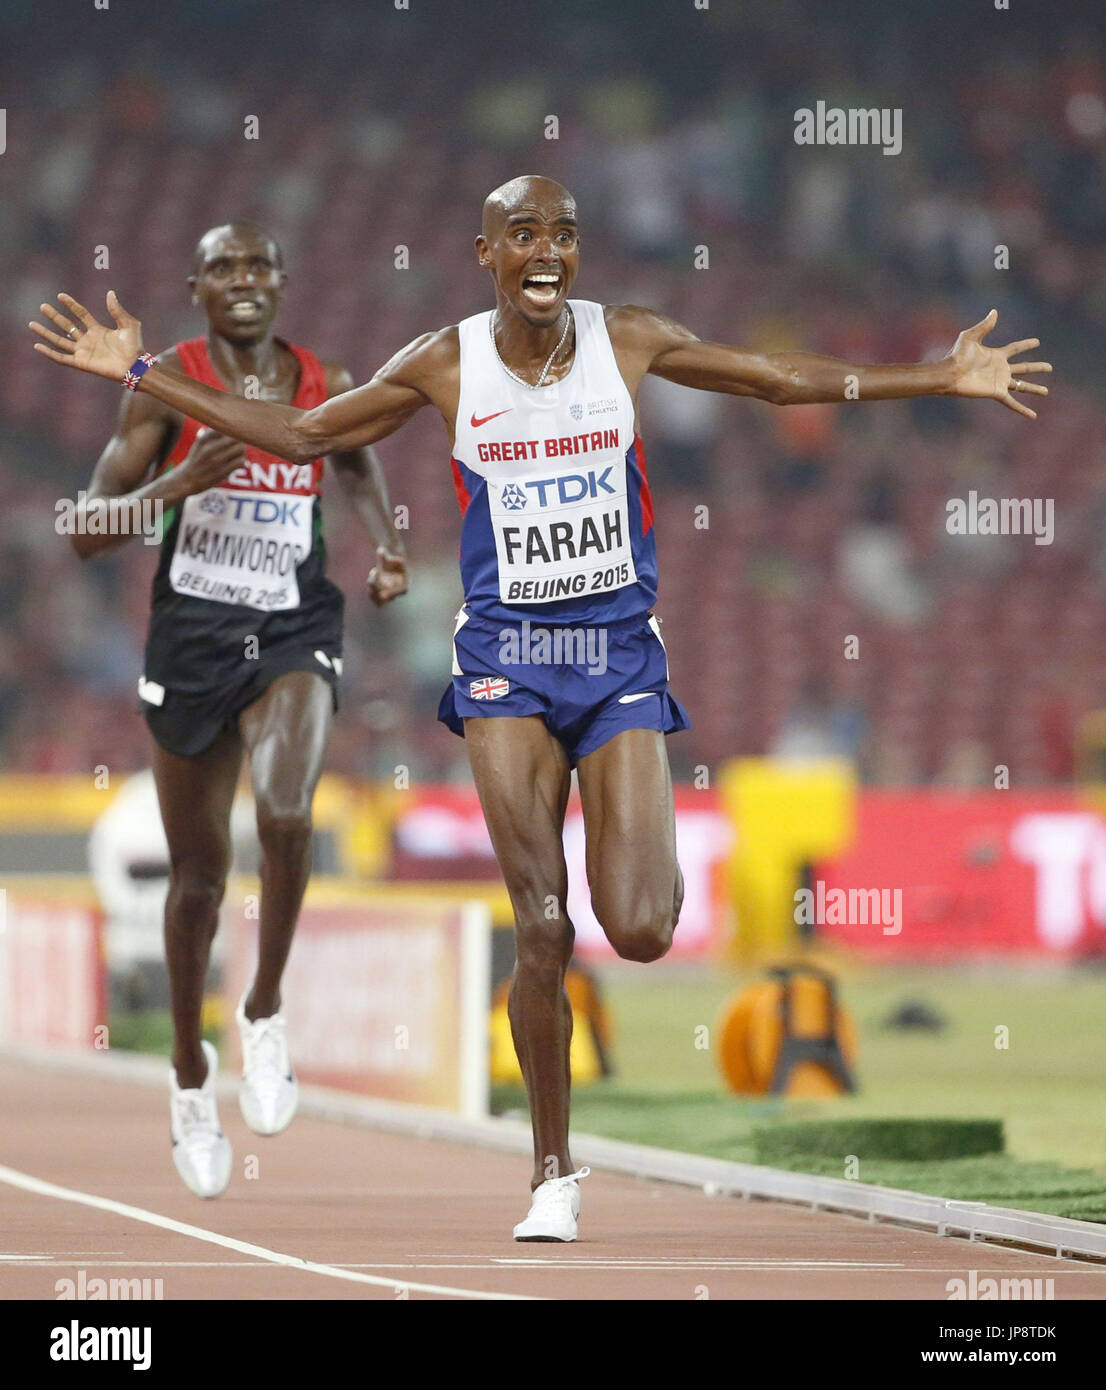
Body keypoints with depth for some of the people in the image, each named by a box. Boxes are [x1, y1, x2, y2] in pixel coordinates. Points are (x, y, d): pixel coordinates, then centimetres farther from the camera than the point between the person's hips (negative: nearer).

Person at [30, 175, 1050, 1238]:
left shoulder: (628, 342, -2)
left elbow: (783, 380, 8)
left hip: (620, 652, 0)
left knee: (639, 933, -12)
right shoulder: (446, 366, -2)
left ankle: (648, 863, 27)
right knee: (542, 932, -9)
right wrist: (139, 374, 6)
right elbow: (300, 435, 9)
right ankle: (553, 1171, 6)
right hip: (506, 659, 0)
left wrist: (942, 380, 4)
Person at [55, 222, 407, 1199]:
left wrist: (386, 547, 8)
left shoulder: (328, 388, 2)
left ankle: (266, 1012, -4)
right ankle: (191, 1073, 31)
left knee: (286, 814, -28)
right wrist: (176, 484, -26)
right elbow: (87, 532, -9)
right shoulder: (167, 385, -6)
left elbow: (358, 461, 26)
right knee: (199, 873, 9)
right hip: (192, 640, 0)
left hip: (294, 638, 0)